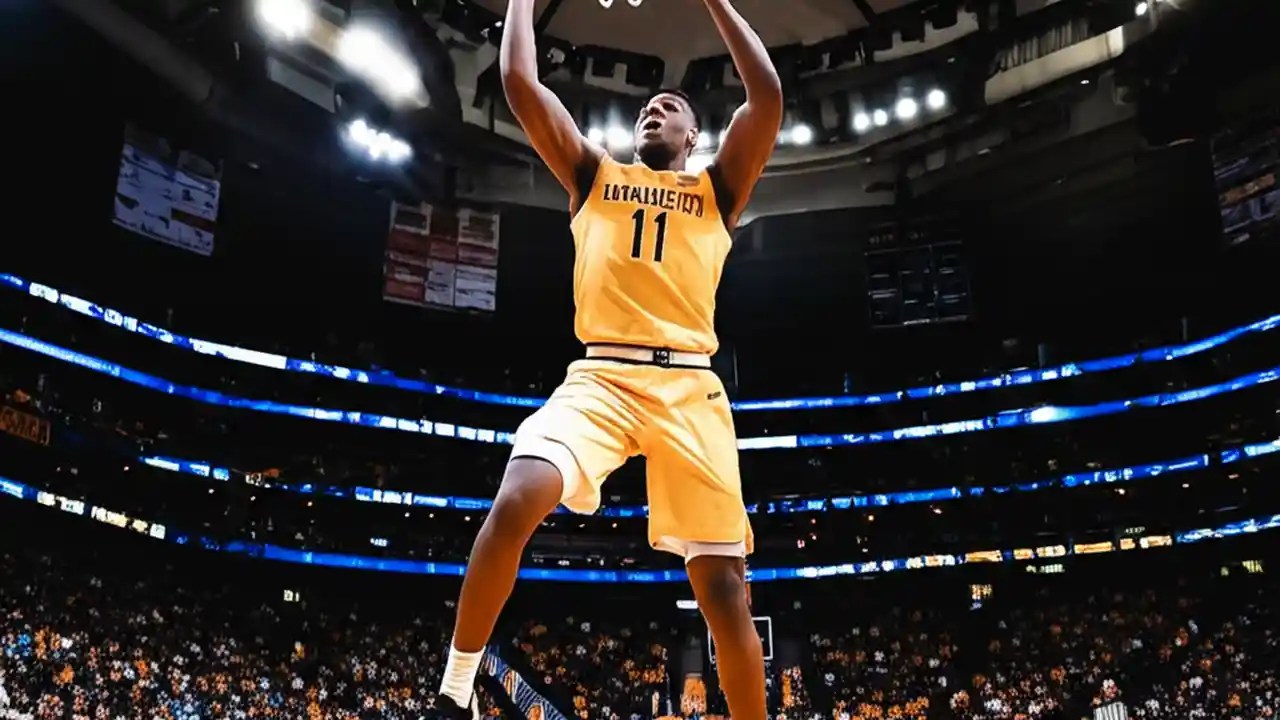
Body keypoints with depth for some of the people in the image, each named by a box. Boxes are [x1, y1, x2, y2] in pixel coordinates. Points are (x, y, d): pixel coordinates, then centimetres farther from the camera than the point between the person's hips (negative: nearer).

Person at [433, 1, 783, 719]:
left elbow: (768, 96, 5)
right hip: (600, 377, 0)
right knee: (515, 504, -26)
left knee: (724, 586, -3)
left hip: (689, 386, 0)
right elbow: (520, 82, 14)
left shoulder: (717, 189, 19)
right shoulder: (594, 176, 21)